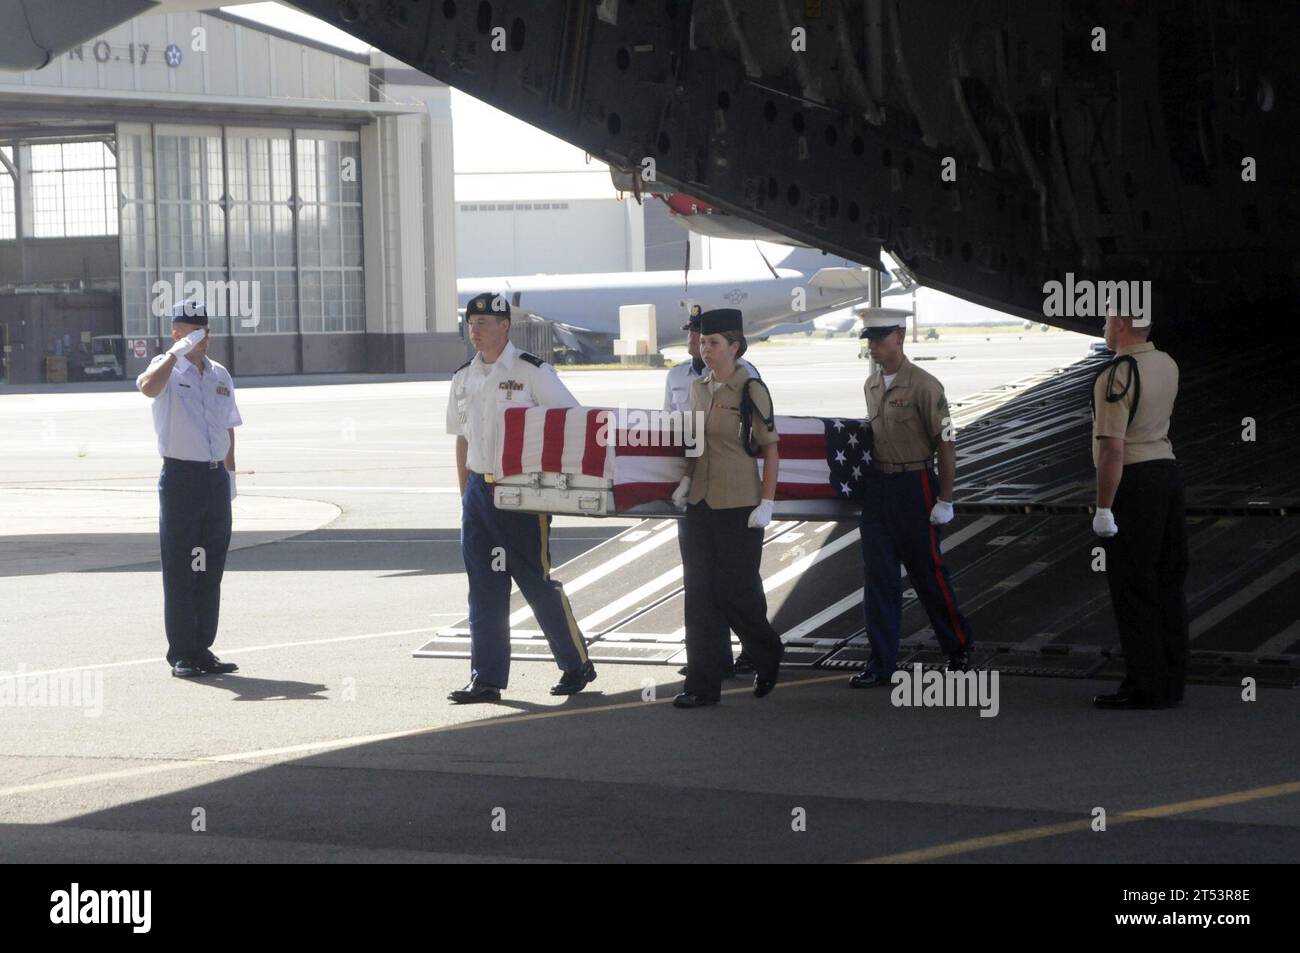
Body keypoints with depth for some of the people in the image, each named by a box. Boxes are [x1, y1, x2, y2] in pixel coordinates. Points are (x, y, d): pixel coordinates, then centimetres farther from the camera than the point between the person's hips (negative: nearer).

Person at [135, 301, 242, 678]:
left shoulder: (220, 375, 15)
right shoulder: (167, 368, -3)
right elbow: (148, 386, -28)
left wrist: (230, 473, 16)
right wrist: (177, 351, -25)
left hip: (216, 477, 6)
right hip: (180, 475, -6)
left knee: (211, 568, 8)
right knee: (180, 569, -3)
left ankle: (202, 648, 14)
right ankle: (181, 653, 1)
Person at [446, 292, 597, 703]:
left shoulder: (532, 372, -8)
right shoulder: (464, 377, 10)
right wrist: (465, 494, 13)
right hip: (479, 489, 6)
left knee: (538, 582, -1)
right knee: (484, 588, 5)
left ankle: (577, 665, 14)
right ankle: (486, 679, 8)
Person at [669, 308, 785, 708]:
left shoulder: (750, 391, -9)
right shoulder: (699, 389, 10)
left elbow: (770, 450, -8)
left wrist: (766, 504, -12)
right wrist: (685, 480, 6)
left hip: (739, 509, -6)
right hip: (700, 505, 6)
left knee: (734, 592, -2)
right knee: (700, 594, 3)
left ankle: (768, 656, 25)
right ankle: (703, 683, 6)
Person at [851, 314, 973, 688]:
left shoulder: (924, 386, -12)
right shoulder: (871, 386, 10)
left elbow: (946, 444, -12)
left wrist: (945, 500, -14)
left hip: (914, 485, -6)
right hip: (877, 485, 6)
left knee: (928, 572, 3)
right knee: (878, 576, 4)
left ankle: (959, 647, 23)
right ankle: (882, 664, 7)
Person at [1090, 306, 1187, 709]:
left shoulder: (1116, 376, -17)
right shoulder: (1167, 365, 8)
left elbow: (1112, 447, -21)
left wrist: (1103, 507, -18)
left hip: (1132, 480, -8)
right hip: (1167, 468, 8)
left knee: (1133, 588, -3)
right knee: (1168, 581, 11)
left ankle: (1145, 686, -4)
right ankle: (1171, 682, 16)